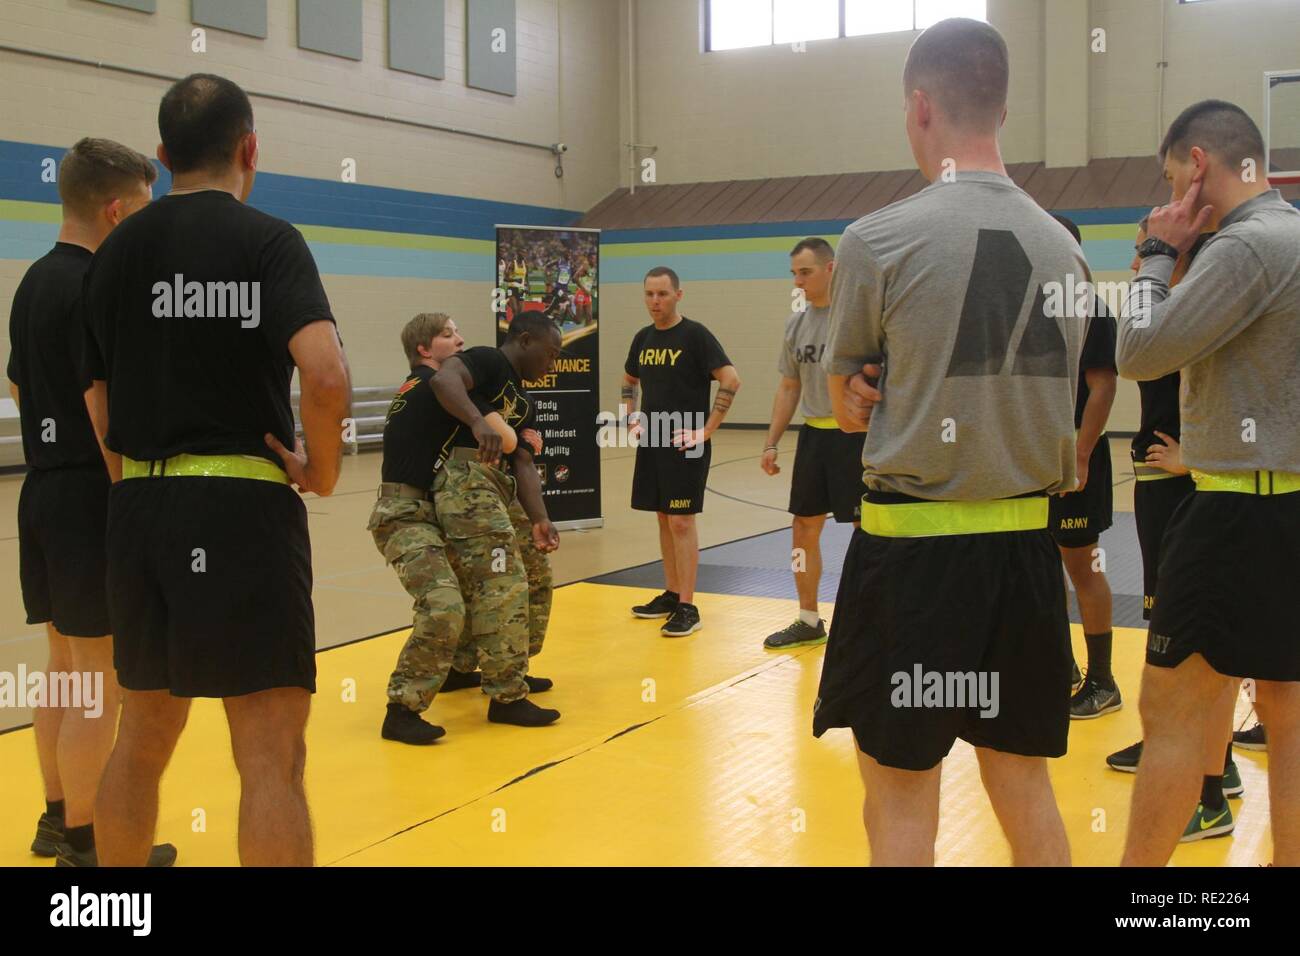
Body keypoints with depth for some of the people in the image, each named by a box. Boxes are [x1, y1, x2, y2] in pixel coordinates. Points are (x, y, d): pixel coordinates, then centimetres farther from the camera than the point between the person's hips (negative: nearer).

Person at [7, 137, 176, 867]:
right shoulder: (95, 287, -16)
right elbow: (106, 410, -21)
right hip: (92, 499, -10)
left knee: (66, 668, 17)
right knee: (100, 682, -1)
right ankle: (84, 842, 8)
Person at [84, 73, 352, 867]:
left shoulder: (117, 251, 10)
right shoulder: (267, 239, -6)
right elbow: (325, 374, -21)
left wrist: (141, 489, 16)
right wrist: (323, 470, -6)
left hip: (139, 507, 6)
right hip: (243, 506, -6)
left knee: (143, 737, 19)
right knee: (272, 754, -3)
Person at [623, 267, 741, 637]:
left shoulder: (695, 335, -10)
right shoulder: (643, 338, 10)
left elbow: (731, 380, -16)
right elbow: (629, 380, 26)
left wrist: (707, 429, -17)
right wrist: (631, 419, 12)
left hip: (685, 444, -7)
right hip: (651, 442, 7)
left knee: (681, 521, -7)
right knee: (664, 518, 13)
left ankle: (687, 607, -3)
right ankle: (671, 594, 23)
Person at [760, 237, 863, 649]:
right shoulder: (796, 323, 10)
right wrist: (771, 444, 12)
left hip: (855, 435, -7)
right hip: (813, 434, 7)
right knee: (804, 527, 11)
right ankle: (808, 621, 24)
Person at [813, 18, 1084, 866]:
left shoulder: (879, 241, -10)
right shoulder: (1063, 248, 4)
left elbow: (848, 411, 2)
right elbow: (1058, 401, 14)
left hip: (913, 547, -5)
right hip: (1025, 543, 5)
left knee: (902, 798, 6)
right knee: (1024, 783, 17)